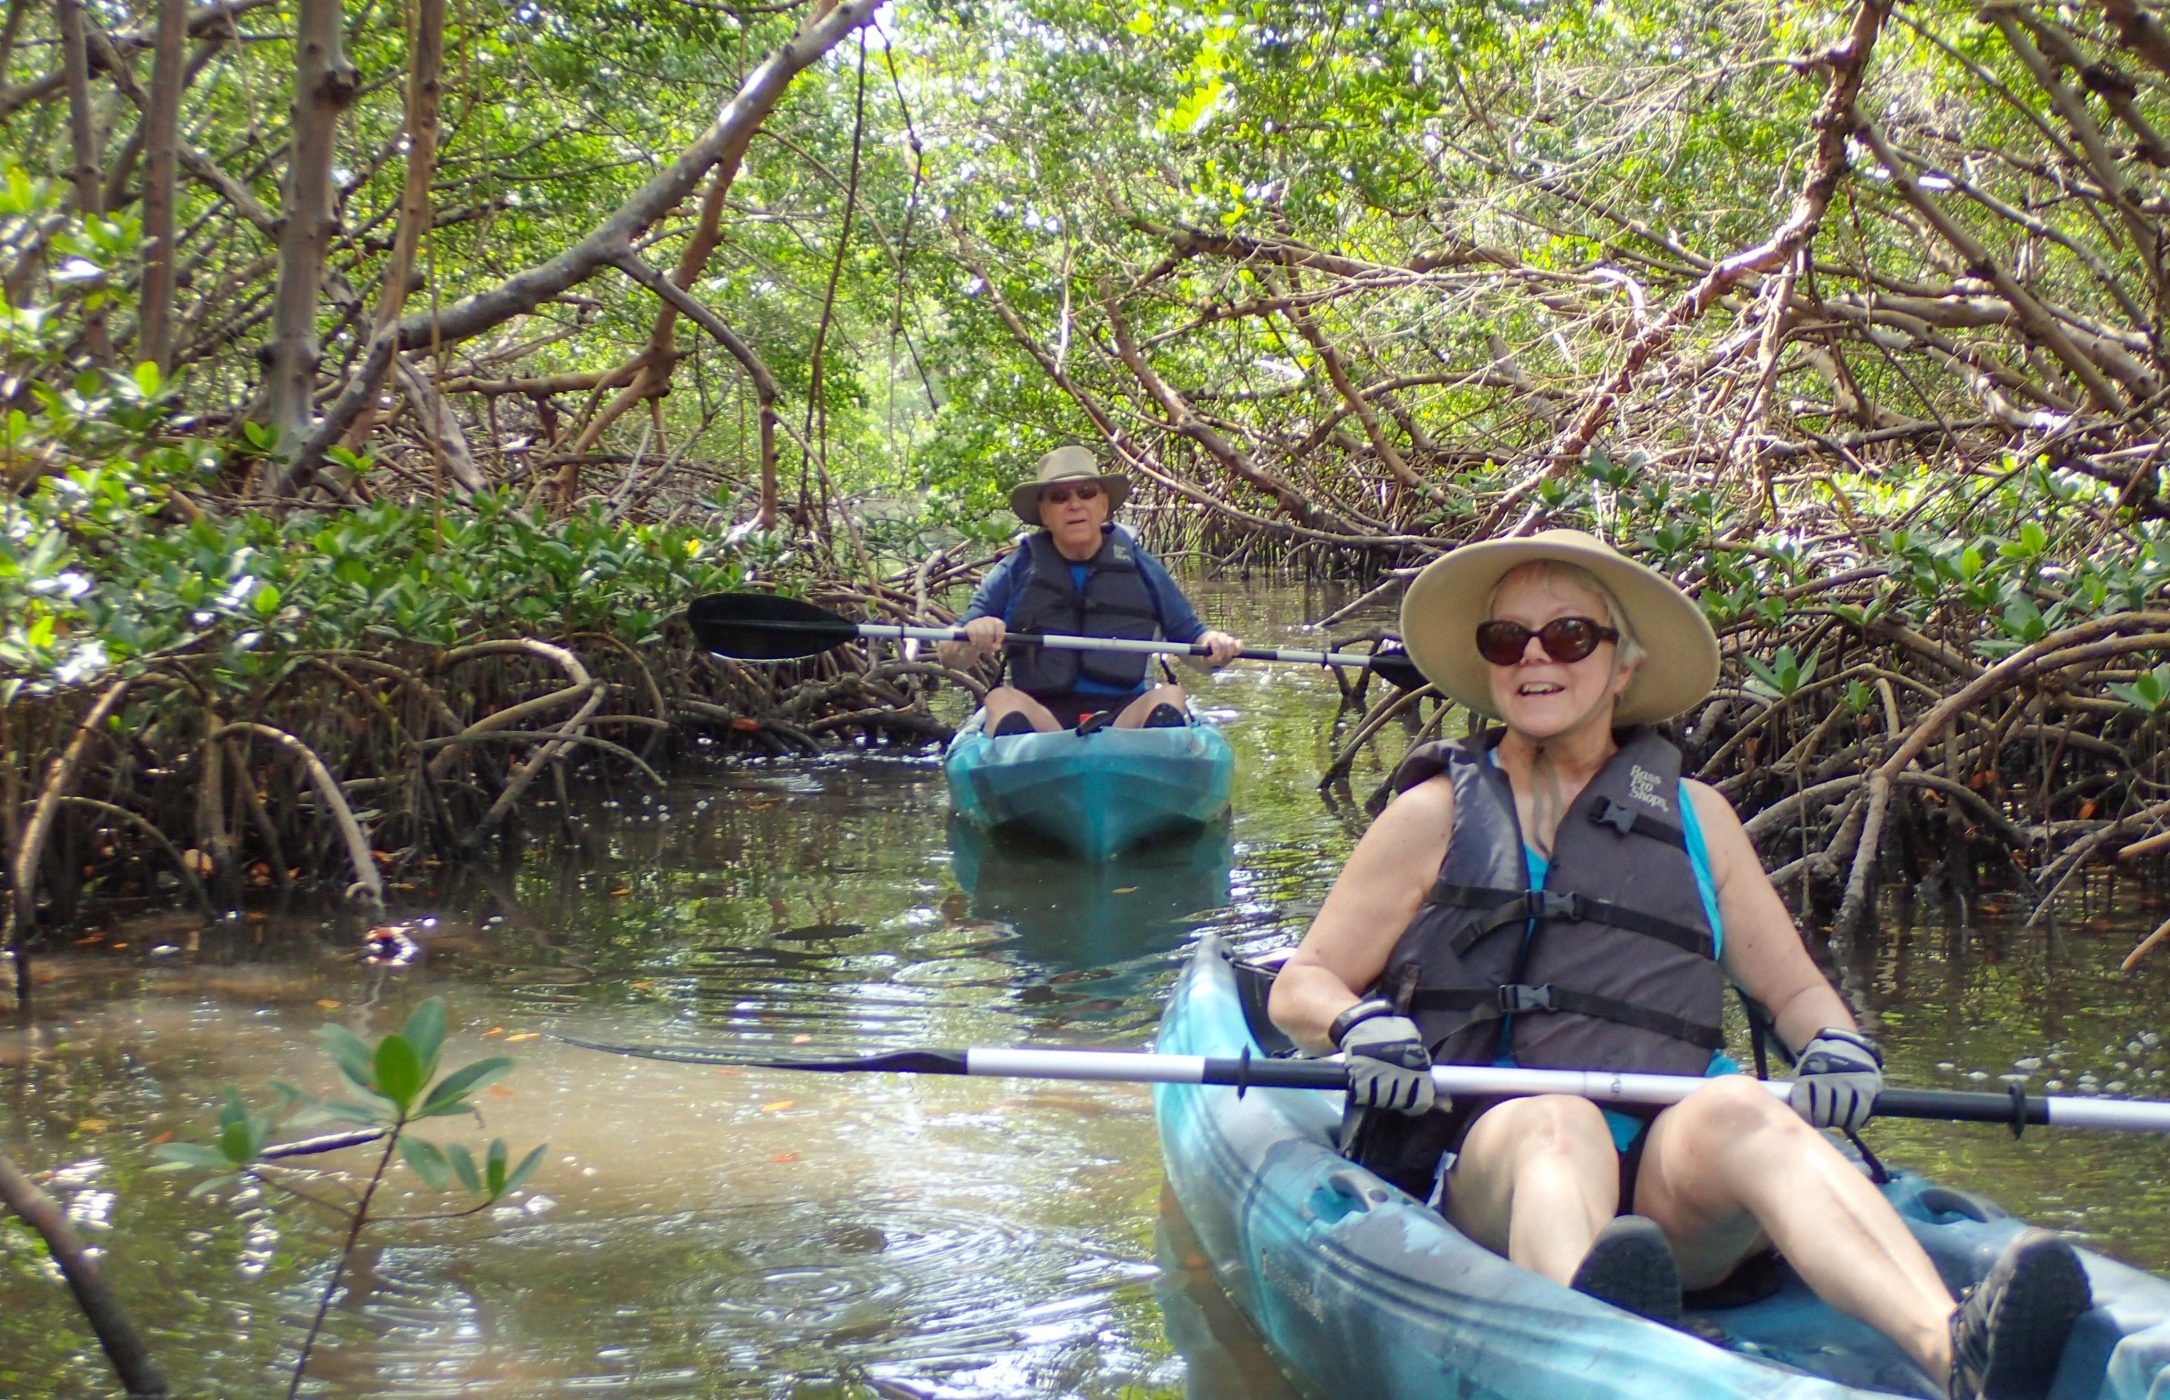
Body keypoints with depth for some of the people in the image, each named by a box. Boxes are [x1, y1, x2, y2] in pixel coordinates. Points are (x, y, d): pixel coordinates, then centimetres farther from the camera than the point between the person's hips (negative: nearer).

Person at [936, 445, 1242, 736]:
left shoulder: (1140, 566, 15)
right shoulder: (1015, 571, 11)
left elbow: (1189, 635, 19)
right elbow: (949, 654, 7)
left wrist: (1211, 642, -6)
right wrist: (973, 637, -18)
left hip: (1123, 715, 1)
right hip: (1042, 716, -1)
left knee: (1170, 697, -27)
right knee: (1001, 701, -30)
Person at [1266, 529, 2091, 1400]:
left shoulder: (1696, 816, 22)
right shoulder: (1438, 814, 16)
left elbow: (1792, 986, 25)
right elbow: (1299, 985, 15)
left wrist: (1837, 1042, 2)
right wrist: (1357, 1024, -8)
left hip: (1674, 1176, 2)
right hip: (1488, 1161, -2)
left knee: (1734, 1109, -31)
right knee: (1560, 1124, -35)